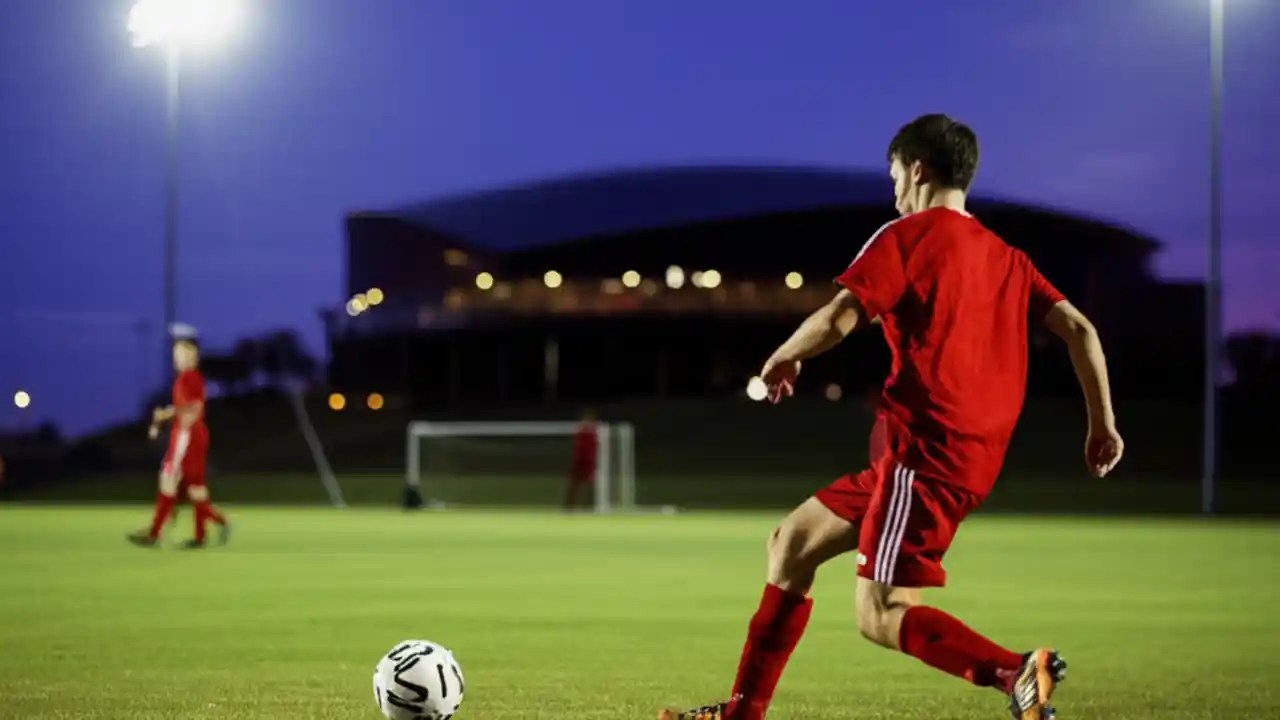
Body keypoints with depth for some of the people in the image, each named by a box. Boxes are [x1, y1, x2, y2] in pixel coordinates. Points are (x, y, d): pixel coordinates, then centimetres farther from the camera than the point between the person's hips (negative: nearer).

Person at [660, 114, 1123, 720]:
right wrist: (1103, 424, 11)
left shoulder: (906, 237, -3)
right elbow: (1078, 328, 9)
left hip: (926, 451, -9)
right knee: (792, 541, 17)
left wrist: (784, 359, 4)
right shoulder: (1006, 257, 18)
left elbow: (838, 318, -14)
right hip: (973, 456, 9)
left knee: (880, 617, -9)